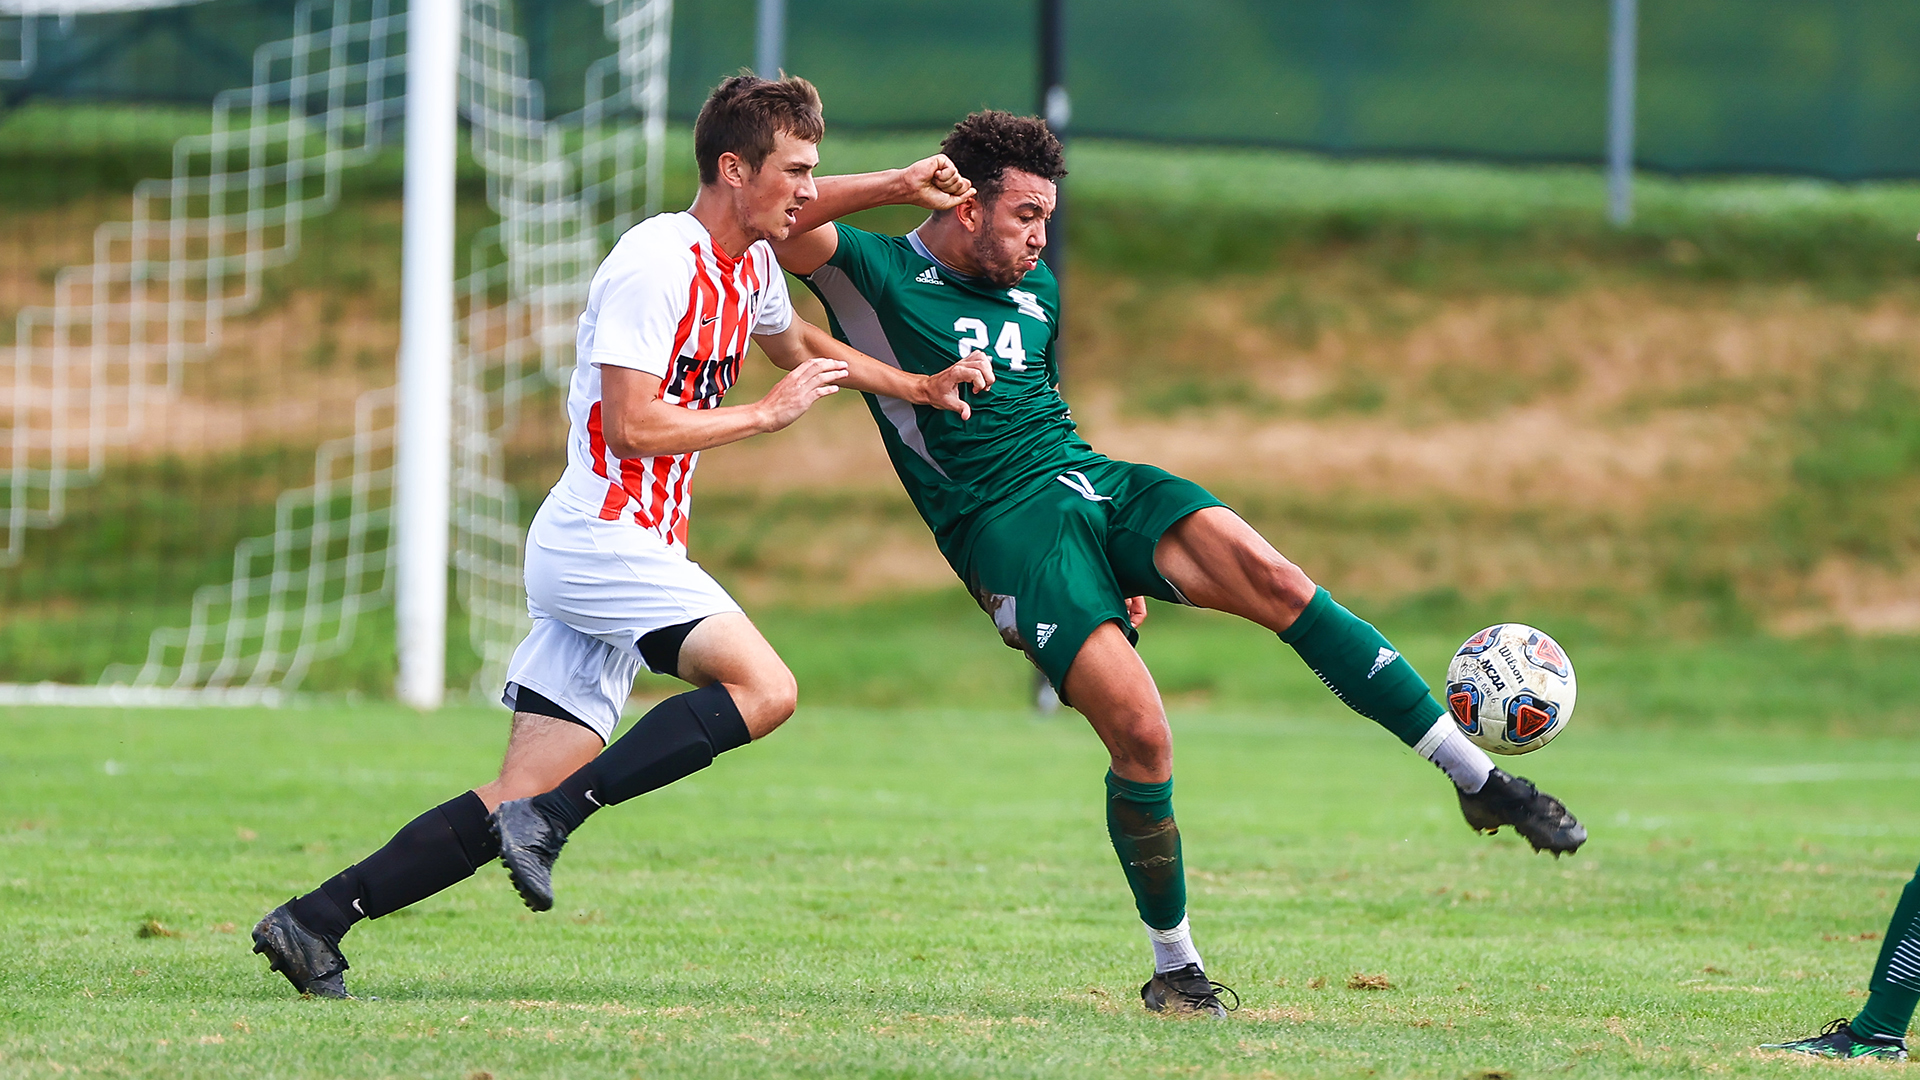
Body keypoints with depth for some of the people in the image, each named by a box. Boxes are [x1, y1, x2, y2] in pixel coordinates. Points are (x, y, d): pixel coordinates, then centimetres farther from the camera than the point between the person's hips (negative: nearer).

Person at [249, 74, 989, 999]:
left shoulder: (752, 266, 15)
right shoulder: (656, 262, -14)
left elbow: (798, 345, 38)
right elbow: (636, 426, -19)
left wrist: (918, 385, 28)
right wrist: (770, 413, -12)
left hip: (630, 555, 9)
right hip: (604, 535, -9)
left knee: (523, 799, 1)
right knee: (762, 686, -23)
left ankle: (312, 922, 1)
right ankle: (552, 817, -22)